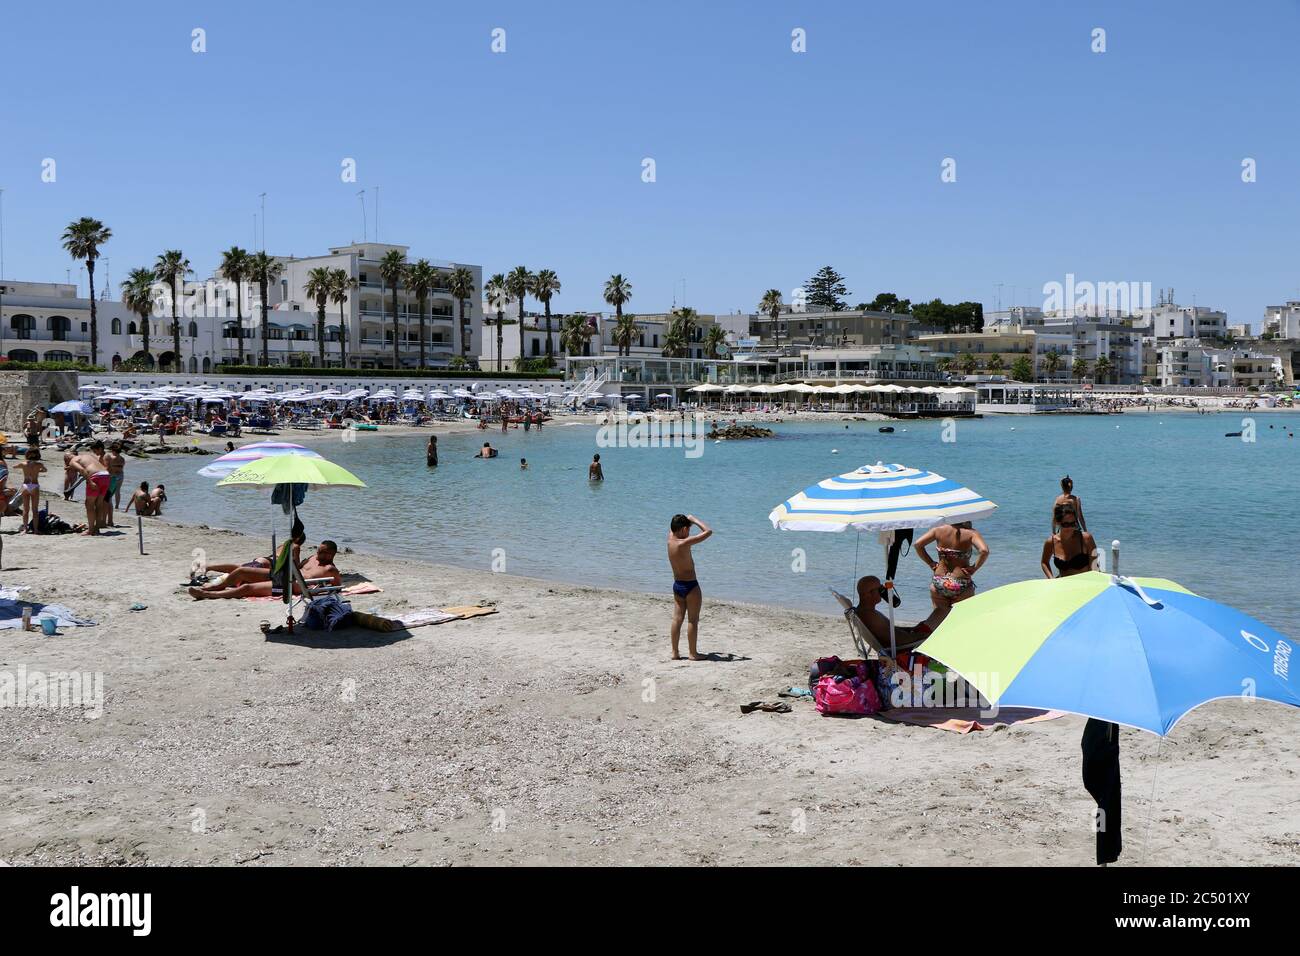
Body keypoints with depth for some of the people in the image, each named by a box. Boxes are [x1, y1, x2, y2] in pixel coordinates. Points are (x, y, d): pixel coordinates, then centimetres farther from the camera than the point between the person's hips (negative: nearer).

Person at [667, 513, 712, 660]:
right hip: (690, 586, -7)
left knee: (677, 619, 9)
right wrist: (694, 519, -9)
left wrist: (688, 519, 9)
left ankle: (675, 652, 11)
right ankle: (693, 653, 5)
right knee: (693, 620, 1)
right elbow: (708, 532, -21)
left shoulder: (670, 538, -2)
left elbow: (672, 526, 21)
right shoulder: (684, 543, -23)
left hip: (677, 585, 7)